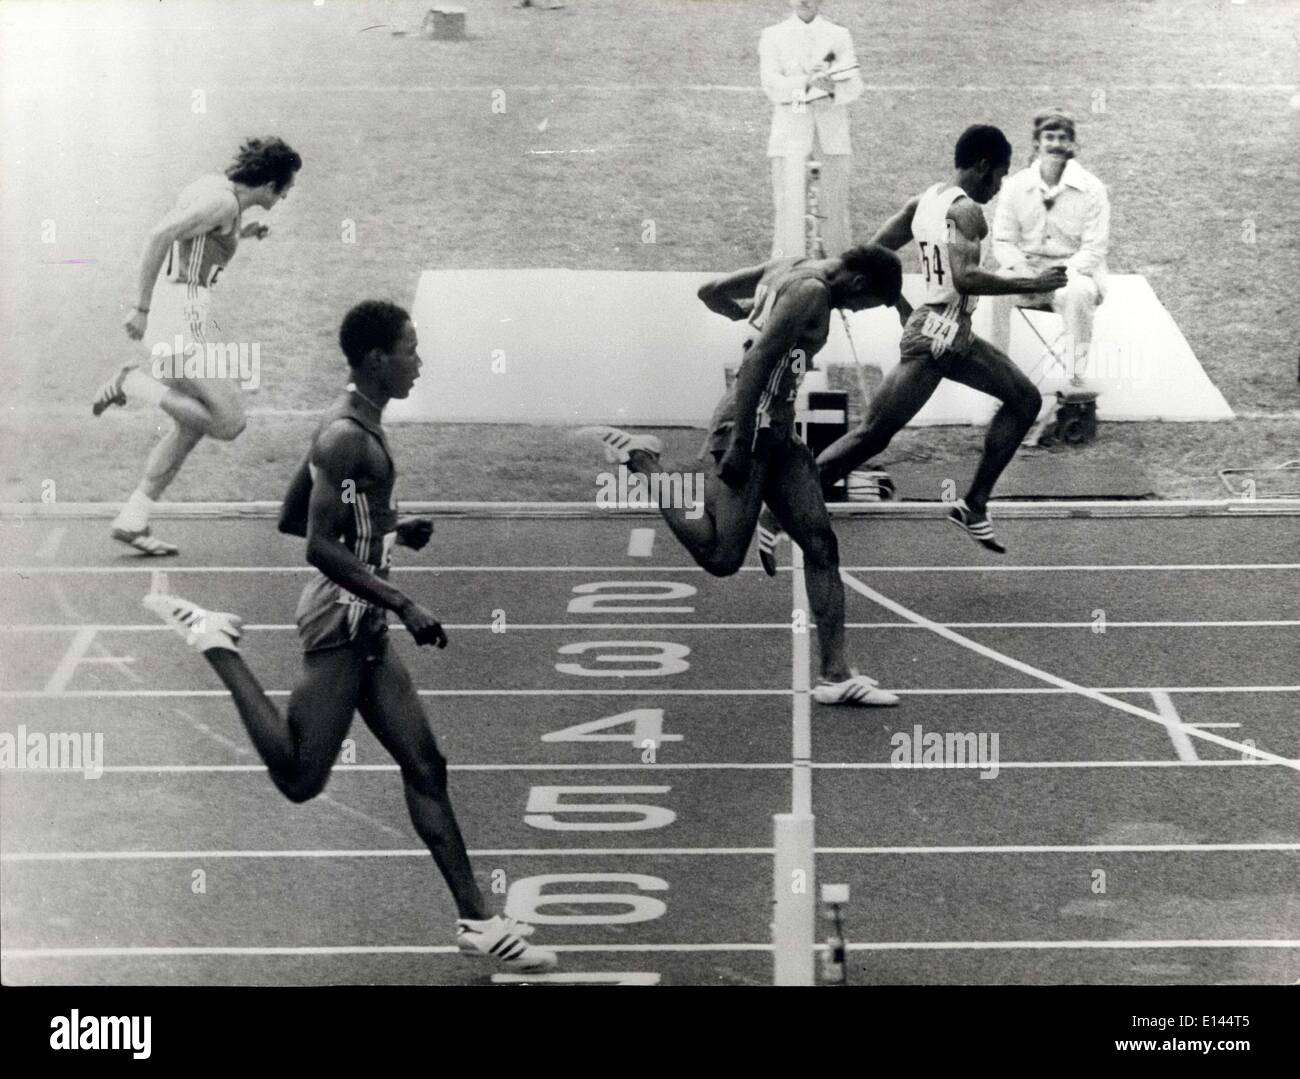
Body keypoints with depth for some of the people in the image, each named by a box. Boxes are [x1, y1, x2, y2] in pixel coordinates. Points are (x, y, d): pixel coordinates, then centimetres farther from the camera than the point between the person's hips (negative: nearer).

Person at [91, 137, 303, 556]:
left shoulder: (217, 189, 14)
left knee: (191, 426, 16)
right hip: (182, 318, -11)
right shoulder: (223, 202, -15)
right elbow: (160, 236, -24)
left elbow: (192, 236, 28)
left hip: (183, 316, 11)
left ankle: (132, 520, 17)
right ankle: (132, 382, -5)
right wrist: (142, 307, -22)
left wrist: (239, 234, 19)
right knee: (228, 422, -11)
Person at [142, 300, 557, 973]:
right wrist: (404, 606, -25)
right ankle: (213, 641, 6)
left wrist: (392, 533, 19)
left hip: (365, 626, 10)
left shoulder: (354, 427, 14)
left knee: (424, 767, 7)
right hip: (342, 619, -10)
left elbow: (290, 519, 22)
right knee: (300, 776, -7)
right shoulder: (347, 436, -17)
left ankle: (477, 923, 7)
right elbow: (320, 546, -24)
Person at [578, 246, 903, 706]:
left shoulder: (786, 269, 13)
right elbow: (758, 362, -23)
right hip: (748, 430, -11)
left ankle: (836, 675, 4)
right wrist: (739, 444, -24)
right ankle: (639, 459, 2)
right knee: (721, 556, -12)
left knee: (821, 545, 4)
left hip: (777, 435, 11)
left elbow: (710, 292, 22)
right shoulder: (812, 291, -15)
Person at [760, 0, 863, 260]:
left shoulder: (839, 36, 13)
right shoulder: (773, 36, 9)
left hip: (832, 117, 2)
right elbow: (771, 84, -5)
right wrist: (806, 82, -22)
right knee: (789, 205, -10)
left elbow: (854, 89, 3)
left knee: (835, 203, 1)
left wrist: (833, 87, -20)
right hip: (790, 119, -2)